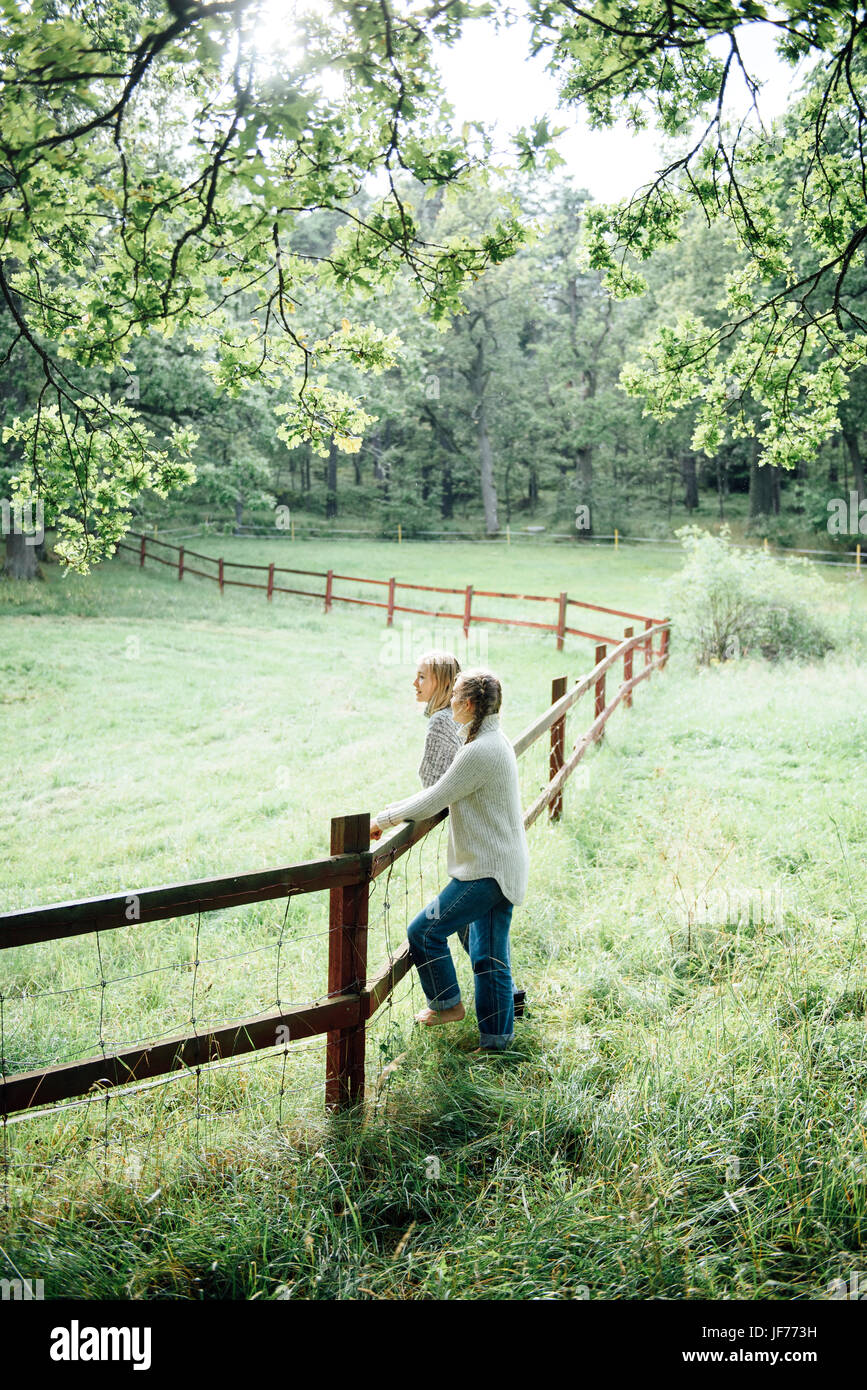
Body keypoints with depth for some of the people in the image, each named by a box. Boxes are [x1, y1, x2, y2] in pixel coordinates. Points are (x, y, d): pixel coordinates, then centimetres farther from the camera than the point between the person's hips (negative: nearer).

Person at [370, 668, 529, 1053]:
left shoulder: (480, 751, -21)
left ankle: (448, 1004, 17)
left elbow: (434, 801, -18)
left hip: (487, 870, -10)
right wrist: (397, 809, 18)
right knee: (489, 956, 13)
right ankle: (497, 1039, 19)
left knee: (424, 930, 0)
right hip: (502, 868, 10)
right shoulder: (495, 741, 12)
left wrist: (383, 821, -7)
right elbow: (443, 792, 21)